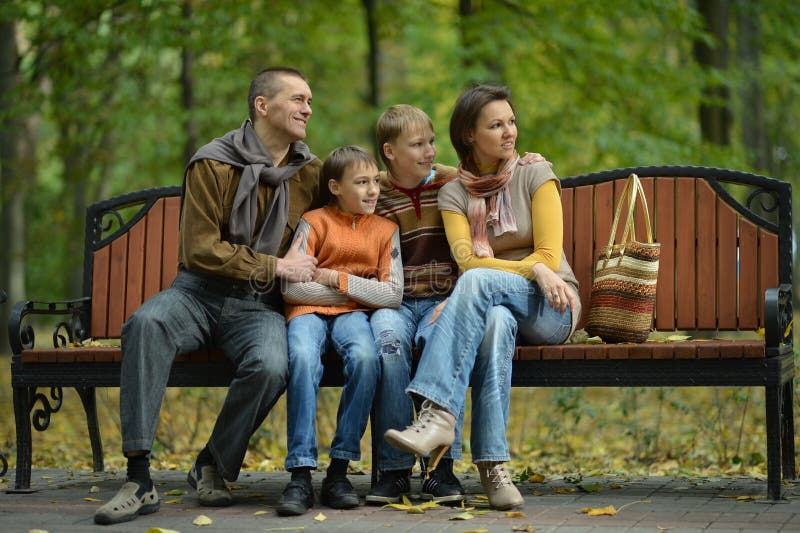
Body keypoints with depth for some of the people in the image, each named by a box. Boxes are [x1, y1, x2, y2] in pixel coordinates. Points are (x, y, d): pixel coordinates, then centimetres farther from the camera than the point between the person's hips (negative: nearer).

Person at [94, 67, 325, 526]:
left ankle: (214, 468, -8)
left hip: (259, 304, 2)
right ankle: (140, 479, -35)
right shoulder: (213, 163, -1)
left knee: (271, 366, -34)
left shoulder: (312, 173, 11)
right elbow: (201, 250, -7)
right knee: (146, 324, -36)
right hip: (200, 292, -1)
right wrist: (275, 266, -10)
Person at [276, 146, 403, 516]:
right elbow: (292, 287, -6)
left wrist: (337, 278, -5)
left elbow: (392, 296, 2)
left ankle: (338, 472, -28)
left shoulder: (385, 230, 12)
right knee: (303, 358, -36)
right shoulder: (315, 222, 6)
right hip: (309, 311, -1)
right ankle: (301, 475, -35)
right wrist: (361, 288, -2)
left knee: (365, 357, -35)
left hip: (354, 313, 1)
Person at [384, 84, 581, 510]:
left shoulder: (536, 175, 5)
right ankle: (493, 466, -44)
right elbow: (467, 261, -5)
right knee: (494, 325, -38)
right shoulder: (454, 193, 10)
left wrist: (495, 270, -12)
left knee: (479, 282, -34)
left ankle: (437, 413, -49)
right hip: (491, 305, 2)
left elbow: (549, 257, -3)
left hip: (550, 308, -2)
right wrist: (533, 269, -18)